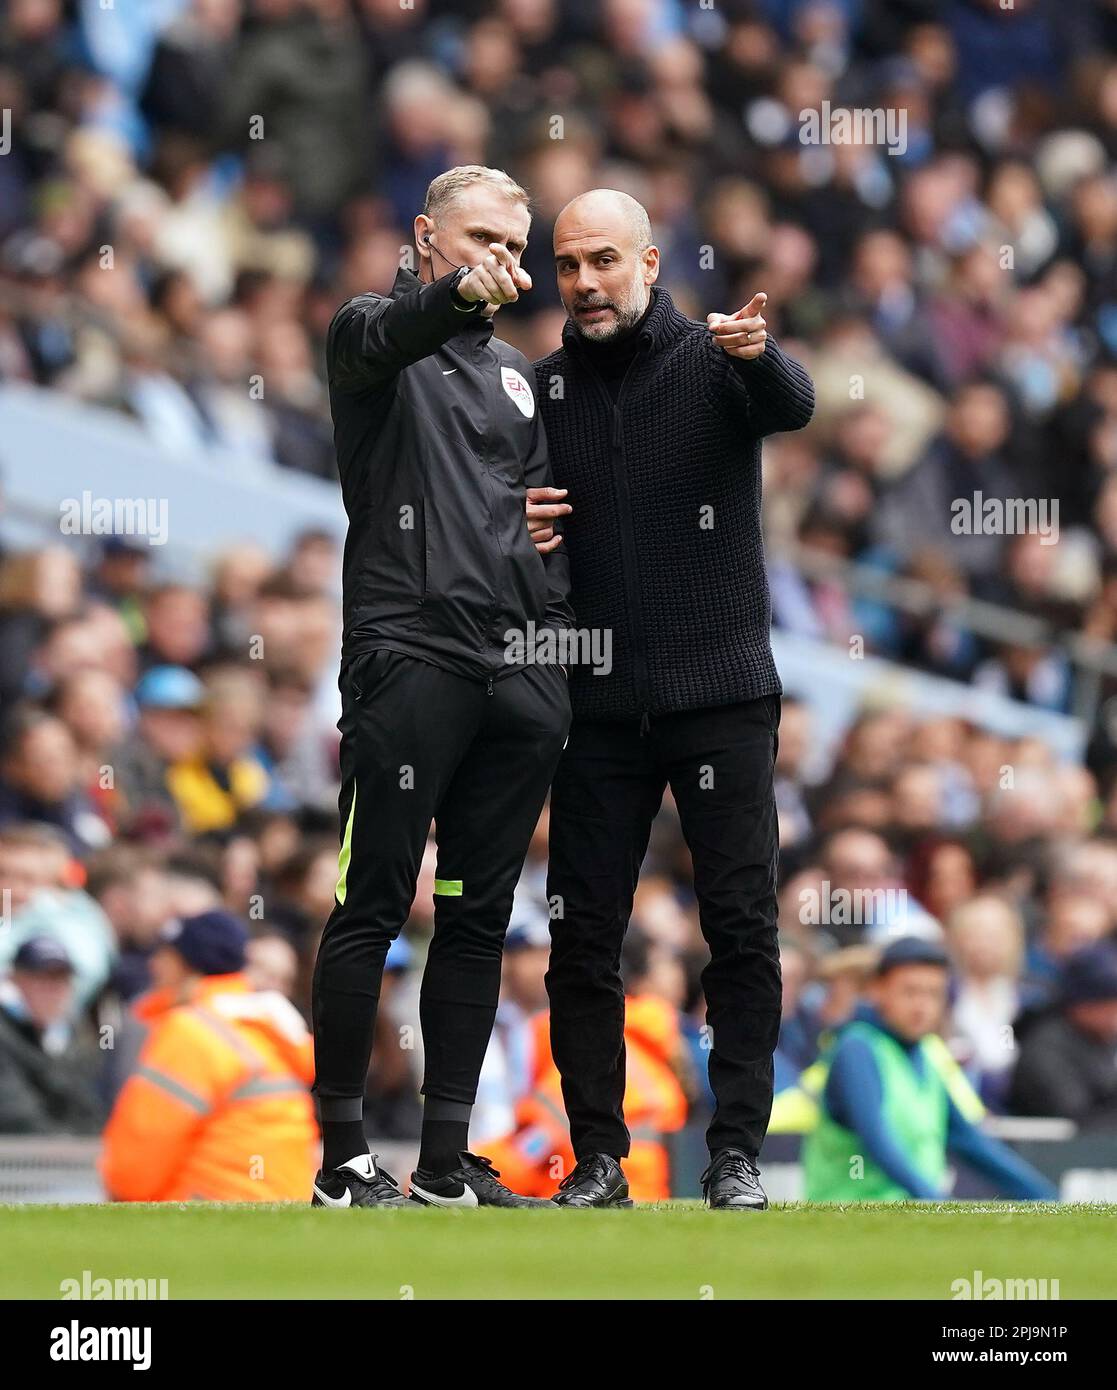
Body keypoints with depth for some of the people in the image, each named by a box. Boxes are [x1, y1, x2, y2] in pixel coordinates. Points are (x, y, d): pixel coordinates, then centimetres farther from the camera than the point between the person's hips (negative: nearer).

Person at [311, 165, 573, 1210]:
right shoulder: (375, 334, 2)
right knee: (372, 908, -5)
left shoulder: (514, 372, 22)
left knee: (479, 918, 7)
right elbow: (386, 335, -23)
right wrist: (457, 296, -45)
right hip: (406, 653, -7)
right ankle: (343, 1161, -1)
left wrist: (555, 630, 8)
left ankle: (447, 1164, 11)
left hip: (517, 674, 7)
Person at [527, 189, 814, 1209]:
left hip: (721, 697, -3)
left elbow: (795, 406, -24)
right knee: (583, 935, 2)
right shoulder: (543, 388, 7)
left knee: (742, 926, -3)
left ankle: (738, 1152, 2)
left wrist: (760, 357, -48)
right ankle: (598, 1156, 8)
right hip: (599, 705, 3)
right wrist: (518, 533, -8)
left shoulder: (713, 362, -3)